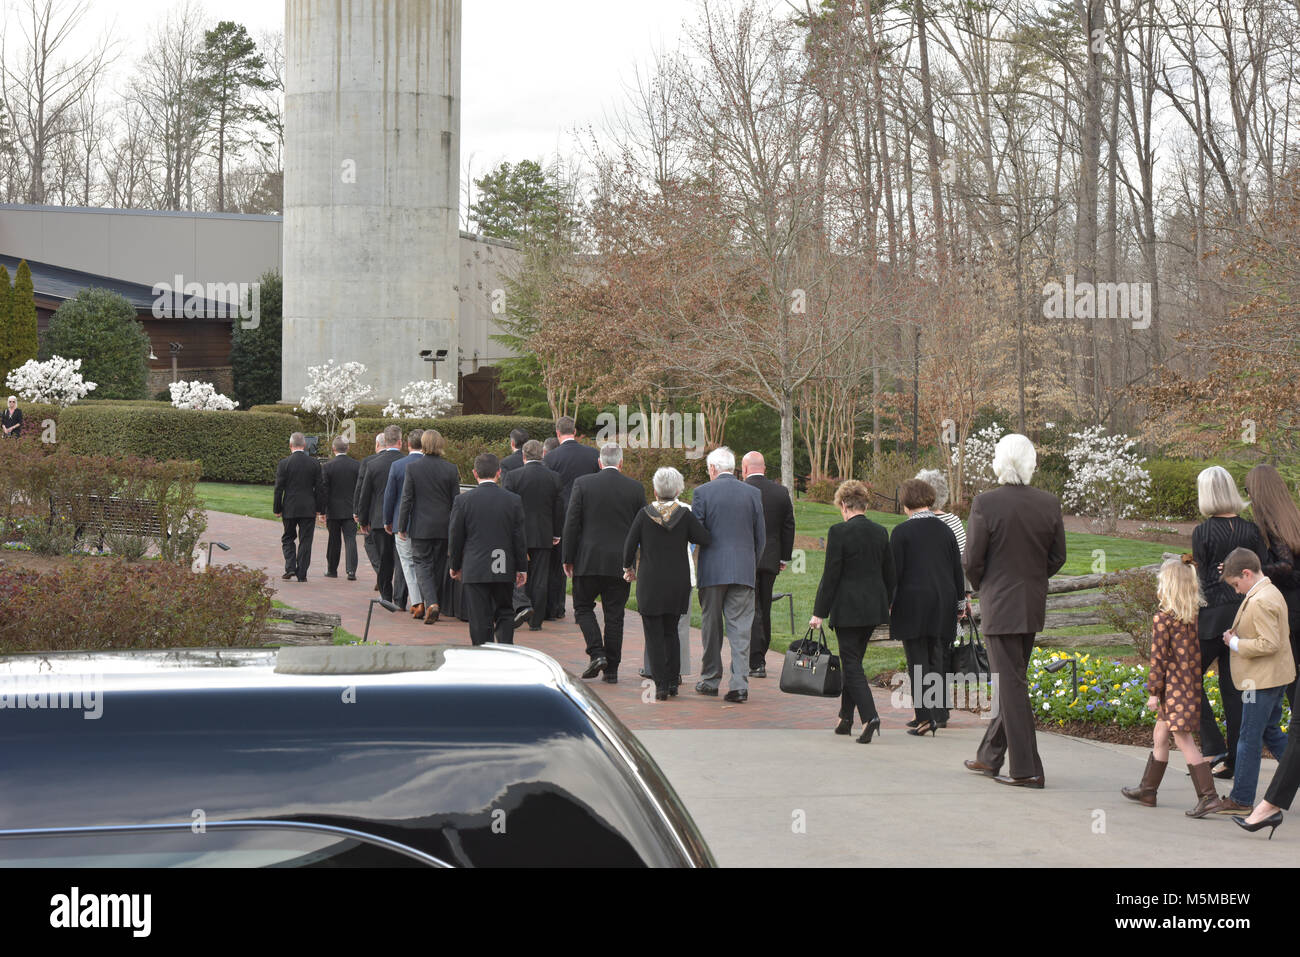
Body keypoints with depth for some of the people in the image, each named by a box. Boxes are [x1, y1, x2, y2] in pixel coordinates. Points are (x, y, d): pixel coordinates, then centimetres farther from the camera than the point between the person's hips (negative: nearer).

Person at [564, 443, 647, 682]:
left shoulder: (582, 484, -5)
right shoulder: (636, 488, 0)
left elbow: (572, 524, -5)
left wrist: (568, 558, 2)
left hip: (589, 562, -2)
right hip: (621, 564, 2)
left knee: (583, 608, 13)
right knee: (614, 615, 8)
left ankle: (597, 653, -5)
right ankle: (612, 669, 9)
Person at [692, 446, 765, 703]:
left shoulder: (702, 492, -4)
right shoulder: (753, 493, 4)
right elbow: (761, 536, 7)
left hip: (712, 569, -1)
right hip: (744, 569, 1)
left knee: (711, 626, 10)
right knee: (740, 628, 0)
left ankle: (710, 680, 17)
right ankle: (739, 684, -8)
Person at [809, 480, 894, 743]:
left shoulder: (839, 532, -12)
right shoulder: (880, 532, 6)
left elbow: (831, 575, -11)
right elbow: (890, 575, 11)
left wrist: (819, 612, -6)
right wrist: (885, 605, 23)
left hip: (847, 607, -6)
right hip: (874, 608, 6)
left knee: (851, 664, -3)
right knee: (853, 661, 17)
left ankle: (869, 716, -18)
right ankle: (846, 719, 23)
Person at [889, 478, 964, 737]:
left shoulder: (901, 531, -8)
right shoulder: (946, 530, 6)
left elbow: (894, 570, -7)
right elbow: (958, 571, 11)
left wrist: (887, 602, 3)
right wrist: (957, 601, 20)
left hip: (912, 604, -5)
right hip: (942, 606, 5)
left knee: (918, 664, -1)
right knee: (936, 659, 12)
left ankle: (926, 717, -5)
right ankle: (940, 712, 11)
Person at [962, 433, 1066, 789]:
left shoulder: (986, 503, -15)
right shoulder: (1049, 503, 0)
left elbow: (972, 561, -12)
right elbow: (1057, 557, 6)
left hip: (1000, 604, -6)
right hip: (1034, 604, 6)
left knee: (1011, 684, -2)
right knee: (1010, 681, 17)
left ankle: (1027, 769, -3)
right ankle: (990, 756, 28)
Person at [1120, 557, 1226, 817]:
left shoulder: (1162, 619, -14)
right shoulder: (1198, 615, 4)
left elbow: (1158, 659, -12)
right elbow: (1199, 650, 9)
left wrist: (1153, 691, -6)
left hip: (1174, 686, -8)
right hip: (1193, 683, 8)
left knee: (1183, 739, -5)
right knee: (1160, 734, 19)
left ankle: (1208, 795, -10)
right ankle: (1147, 789, 29)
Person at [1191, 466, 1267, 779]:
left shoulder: (1203, 532, -11)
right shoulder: (1251, 530, 1)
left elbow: (1204, 579, -7)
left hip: (1213, 615, -5)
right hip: (1245, 616, 5)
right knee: (1233, 685, 12)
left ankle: (1215, 749, -4)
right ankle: (1233, 759, 13)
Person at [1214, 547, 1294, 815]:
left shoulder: (1260, 602, -22)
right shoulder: (1271, 592, 10)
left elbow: (1269, 643, -28)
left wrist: (1236, 644, -17)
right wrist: (1238, 636, 7)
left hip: (1261, 681, -10)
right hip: (1275, 677, 10)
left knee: (1249, 738, -2)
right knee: (1271, 733, 19)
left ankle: (1241, 800, 5)